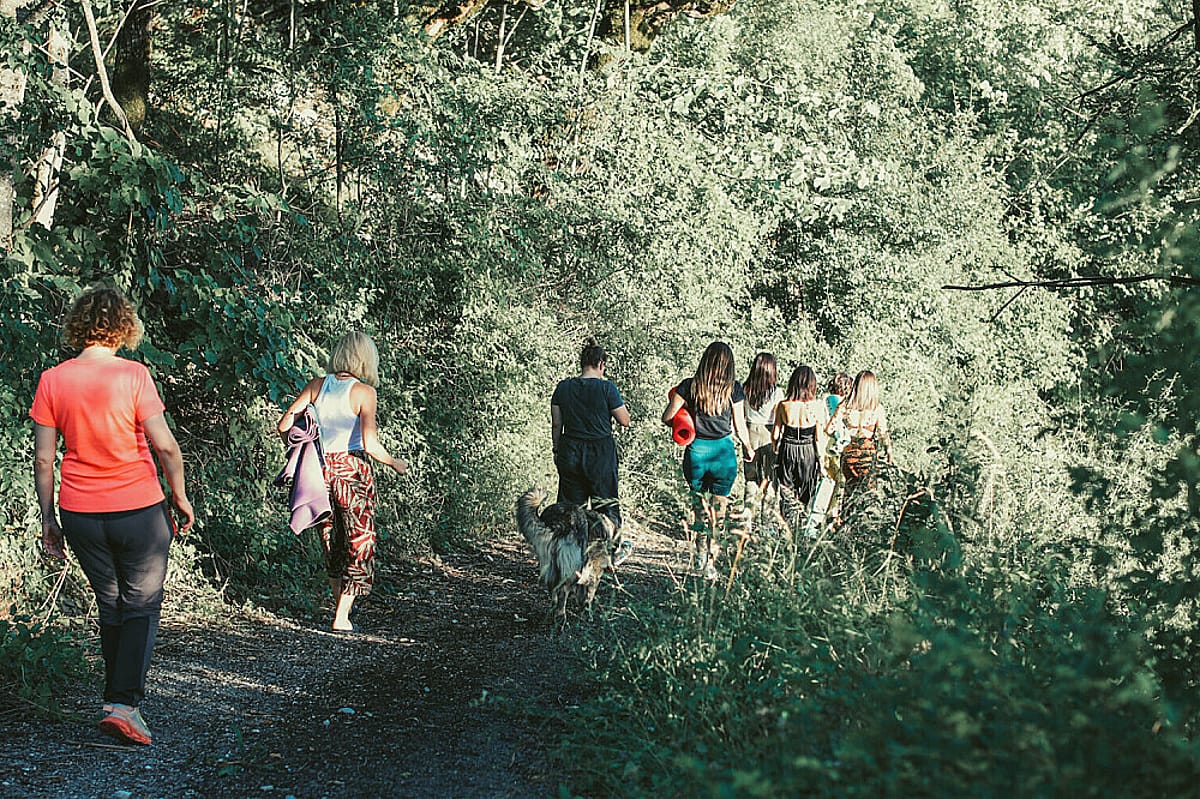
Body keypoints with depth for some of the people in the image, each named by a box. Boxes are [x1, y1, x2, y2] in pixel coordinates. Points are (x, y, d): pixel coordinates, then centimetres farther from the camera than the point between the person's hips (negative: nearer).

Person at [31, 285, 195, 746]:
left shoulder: (52, 381, -2)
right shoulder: (133, 375, -11)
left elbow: (43, 458, 0)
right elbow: (165, 447, -11)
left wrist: (48, 519, 8)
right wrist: (181, 498, 3)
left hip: (80, 514, 4)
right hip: (138, 509, -3)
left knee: (110, 608, 17)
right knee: (142, 608, 5)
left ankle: (119, 699, 24)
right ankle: (123, 704, -7)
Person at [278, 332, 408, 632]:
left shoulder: (317, 385, 2)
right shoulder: (364, 392, -10)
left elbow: (284, 425, 1)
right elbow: (370, 445, -18)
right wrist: (395, 464, -1)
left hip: (320, 471, 5)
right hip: (352, 471, -5)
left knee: (333, 545, 19)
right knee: (360, 545, 7)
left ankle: (341, 609, 29)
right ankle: (342, 618, 3)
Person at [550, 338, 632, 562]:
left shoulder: (563, 387, 0)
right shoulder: (606, 388, -11)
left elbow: (556, 424, 5)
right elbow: (624, 420, -6)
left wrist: (556, 451, 16)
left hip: (569, 451, 3)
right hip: (600, 452, -3)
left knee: (571, 504, 10)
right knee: (605, 501, 12)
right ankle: (615, 550, 26)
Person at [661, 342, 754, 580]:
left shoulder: (689, 386, -4)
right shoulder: (734, 389, -5)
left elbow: (667, 418, -2)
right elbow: (740, 426, 0)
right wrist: (748, 448, 18)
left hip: (696, 451, 1)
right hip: (724, 453, -1)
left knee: (700, 508, 18)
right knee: (719, 510, 10)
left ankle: (701, 556, 18)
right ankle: (709, 563, 9)